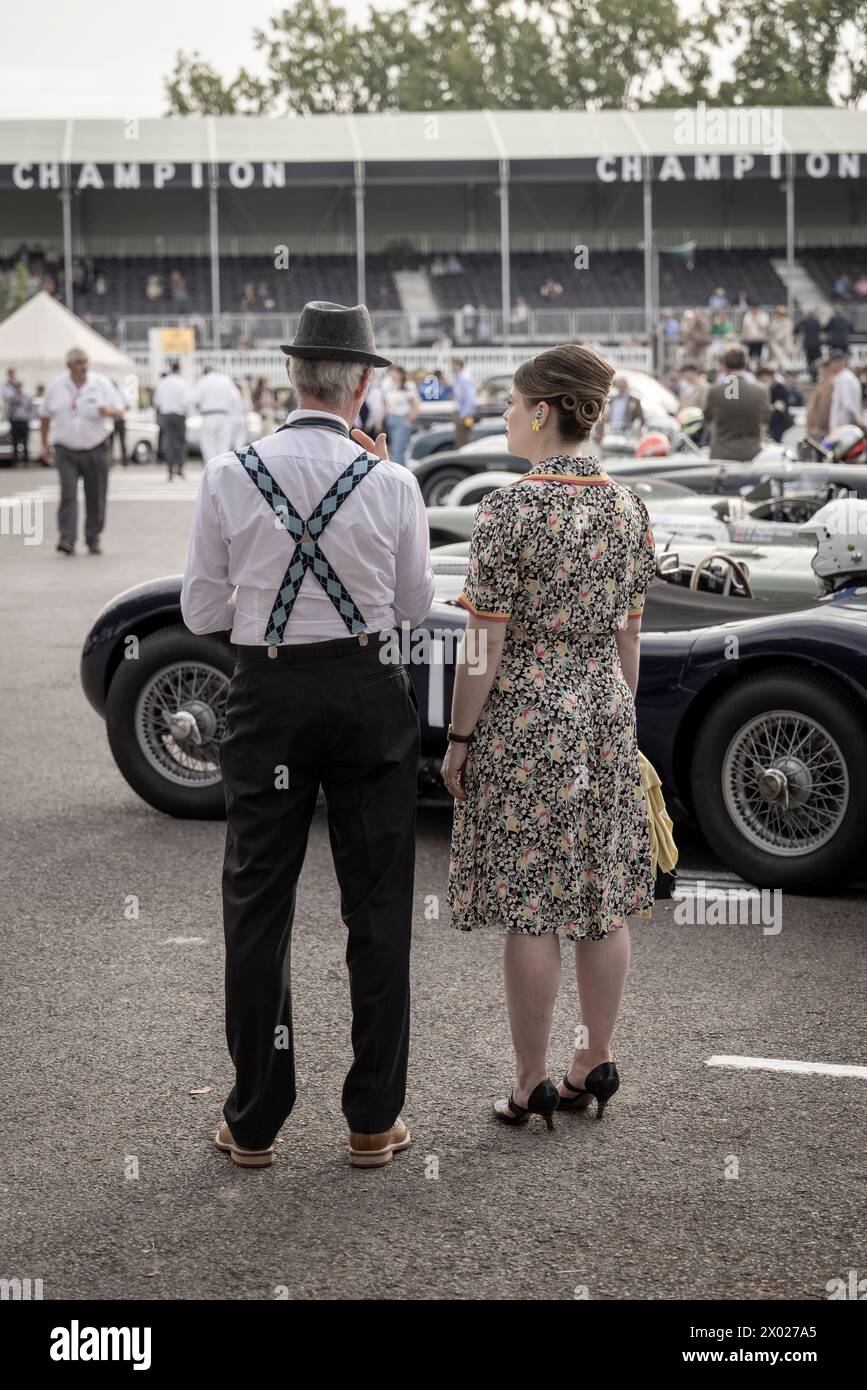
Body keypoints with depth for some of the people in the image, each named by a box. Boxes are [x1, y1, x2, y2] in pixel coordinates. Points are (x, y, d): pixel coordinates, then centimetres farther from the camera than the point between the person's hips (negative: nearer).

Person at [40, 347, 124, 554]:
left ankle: (93, 539, 17)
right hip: (66, 451, -1)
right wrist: (45, 444, 12)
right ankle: (67, 538, -18)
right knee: (68, 493, -14)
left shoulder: (102, 384, 0)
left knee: (96, 497, 5)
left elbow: (119, 411, 2)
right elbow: (45, 416, 14)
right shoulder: (55, 386, 2)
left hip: (96, 450, 1)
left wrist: (108, 411, -22)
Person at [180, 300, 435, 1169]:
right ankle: (374, 1120, 15)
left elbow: (201, 610, 0)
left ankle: (254, 1124, 16)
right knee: (378, 907, 9)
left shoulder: (230, 478, -7)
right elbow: (414, 604, 5)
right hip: (368, 691, 0)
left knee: (258, 907, 10)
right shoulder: (390, 484, -8)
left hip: (267, 696, 0)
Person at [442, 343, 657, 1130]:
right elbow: (630, 634, 10)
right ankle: (597, 1061, 21)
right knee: (602, 898, 12)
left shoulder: (510, 511, -15)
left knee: (531, 907, 0)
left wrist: (459, 737, -5)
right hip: (603, 712, 6)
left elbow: (487, 642, -13)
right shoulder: (628, 509, 4)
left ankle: (533, 1084, 7)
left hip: (523, 718, -6)